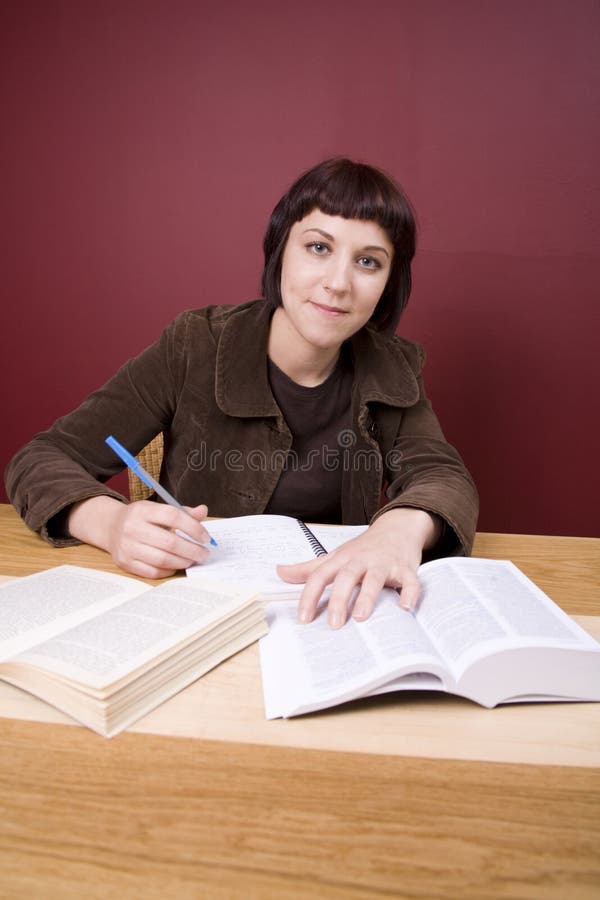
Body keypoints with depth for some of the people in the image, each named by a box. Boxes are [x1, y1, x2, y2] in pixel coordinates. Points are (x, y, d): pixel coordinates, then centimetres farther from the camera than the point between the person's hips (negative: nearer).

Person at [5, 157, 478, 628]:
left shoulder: (393, 370, -3)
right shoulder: (196, 347, -12)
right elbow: (40, 459, -9)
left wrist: (403, 526, -36)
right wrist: (111, 520, -31)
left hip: (328, 614, 2)